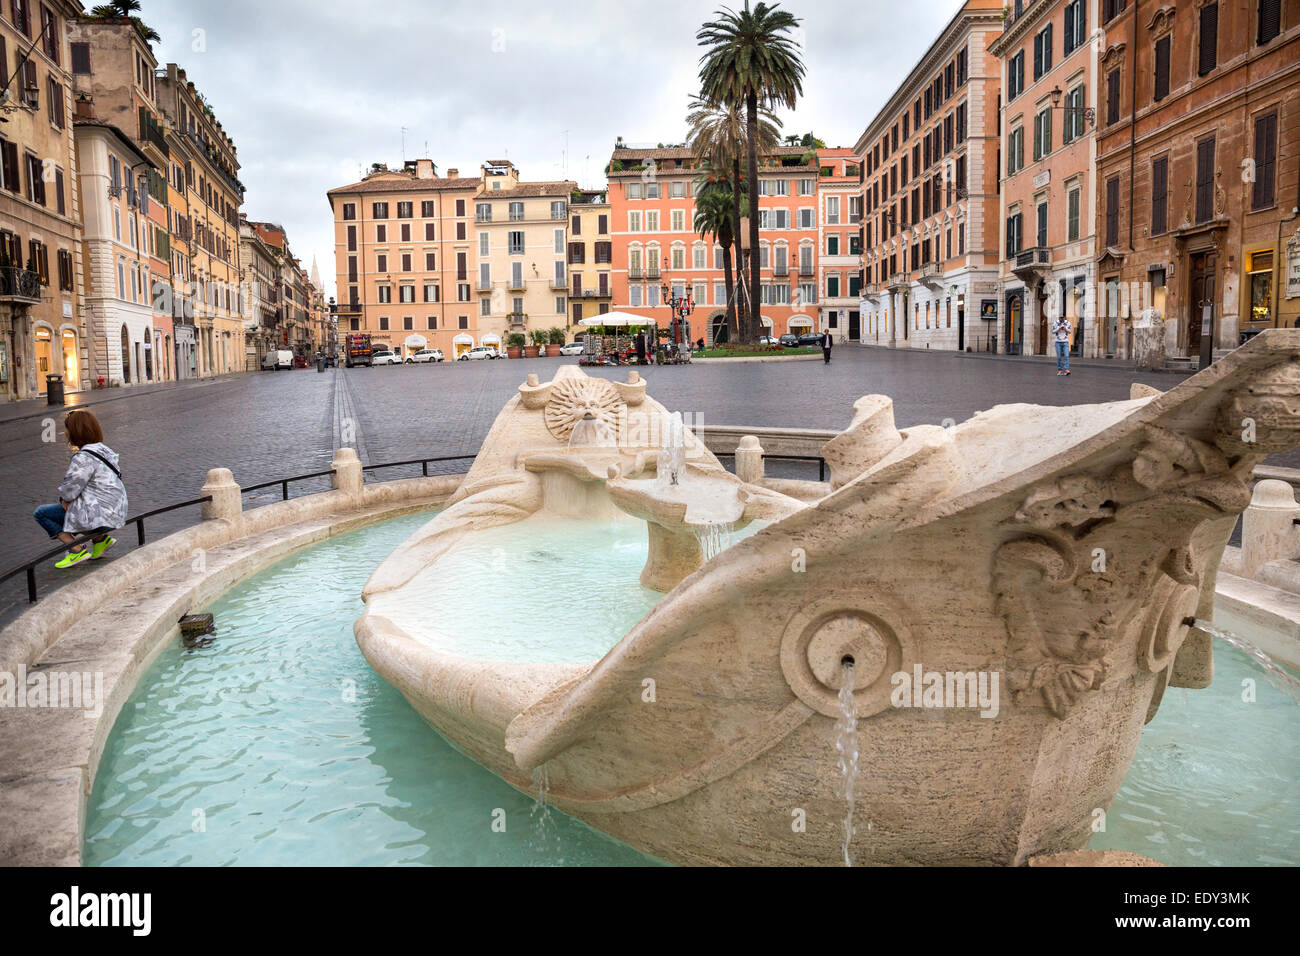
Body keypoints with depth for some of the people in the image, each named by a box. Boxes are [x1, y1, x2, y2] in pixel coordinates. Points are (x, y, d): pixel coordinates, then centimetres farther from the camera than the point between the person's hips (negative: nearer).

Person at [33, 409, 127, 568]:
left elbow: (70, 490, -18)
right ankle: (101, 539, 17)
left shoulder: (84, 458, -19)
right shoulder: (102, 450, 11)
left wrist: (64, 499, 5)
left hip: (100, 516, -9)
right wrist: (67, 499, 7)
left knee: (41, 513, 3)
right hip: (114, 514, 9)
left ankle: (77, 550, -1)